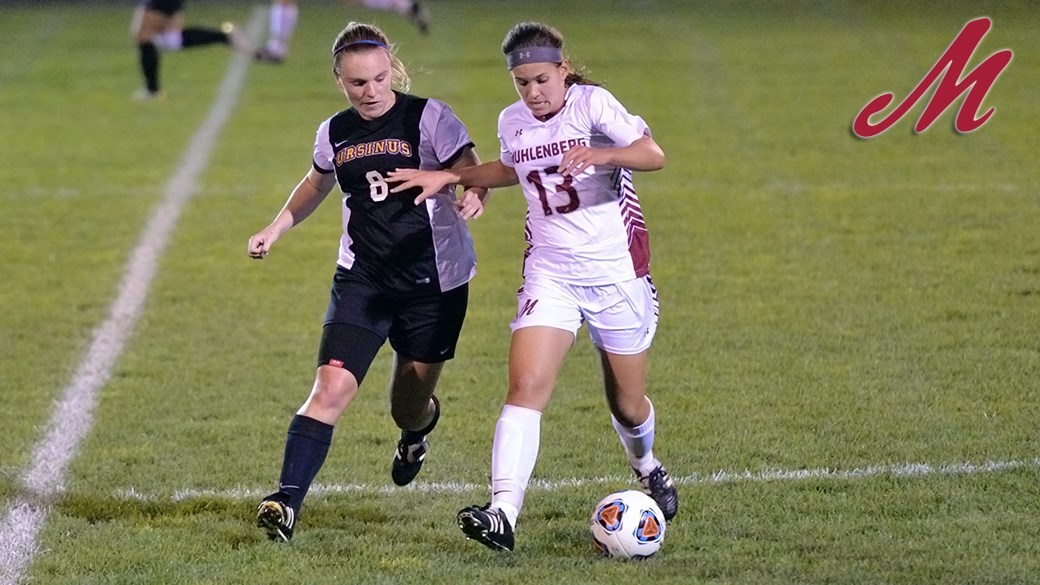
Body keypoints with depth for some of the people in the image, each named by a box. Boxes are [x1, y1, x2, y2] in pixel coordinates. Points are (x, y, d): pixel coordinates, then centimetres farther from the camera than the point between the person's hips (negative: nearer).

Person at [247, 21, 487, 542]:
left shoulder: (428, 117, -9)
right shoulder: (335, 134, 4)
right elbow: (316, 184, 25)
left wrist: (473, 197, -37)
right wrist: (277, 228, 13)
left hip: (434, 282, -2)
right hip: (363, 279, 2)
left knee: (408, 411, 10)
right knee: (331, 388, -17)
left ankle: (421, 424, 50)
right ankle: (286, 503, -20)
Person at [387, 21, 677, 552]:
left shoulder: (592, 103, -10)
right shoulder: (513, 122, 5)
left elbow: (653, 155, -21)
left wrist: (602, 154, -38)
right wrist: (447, 177, 18)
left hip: (616, 270, -3)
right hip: (549, 273, 3)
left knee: (627, 404, 10)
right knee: (526, 385, -19)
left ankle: (646, 465, 46)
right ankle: (503, 513, -28)